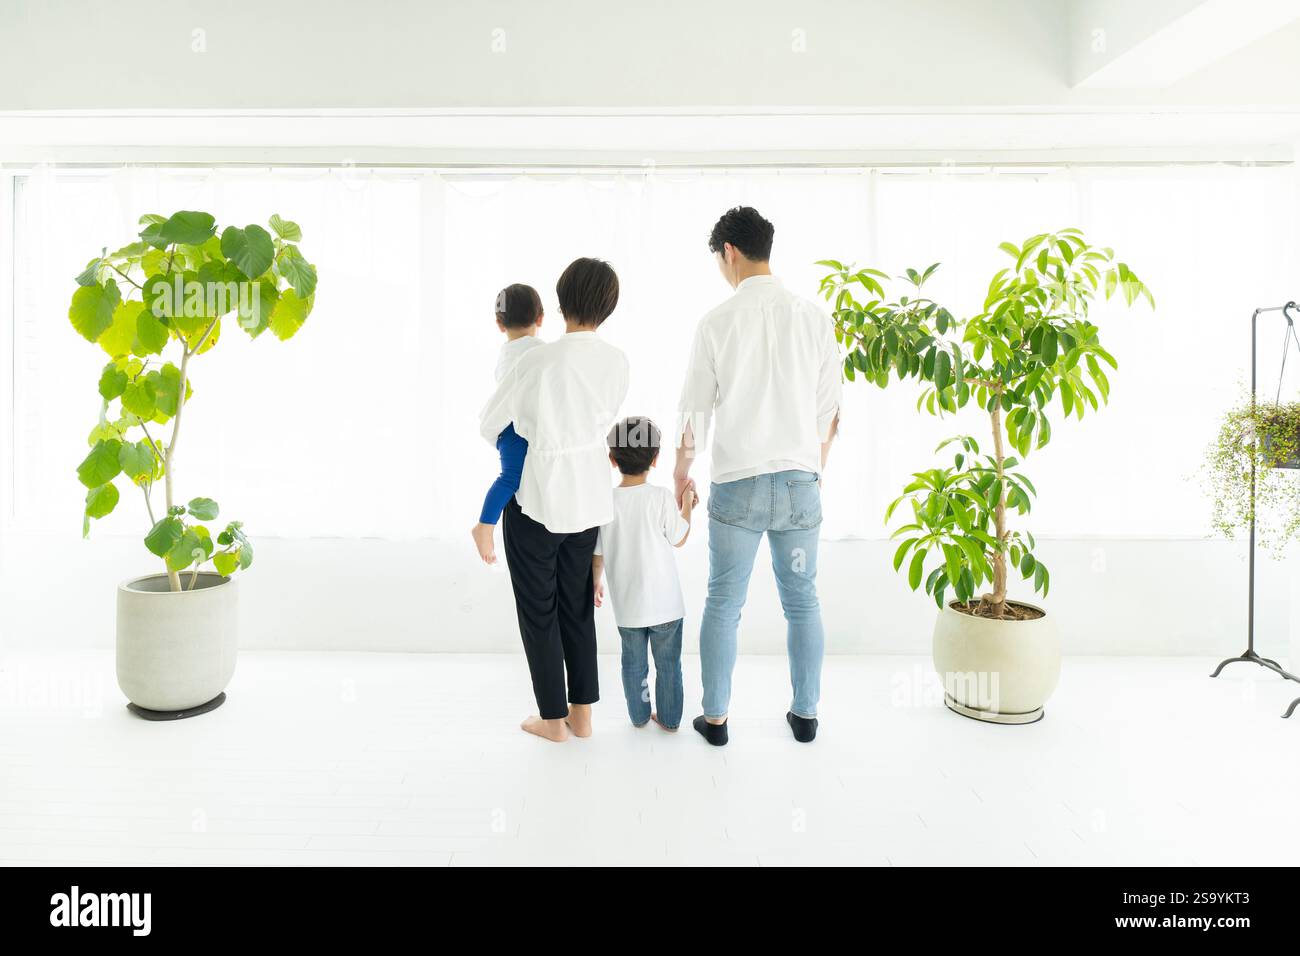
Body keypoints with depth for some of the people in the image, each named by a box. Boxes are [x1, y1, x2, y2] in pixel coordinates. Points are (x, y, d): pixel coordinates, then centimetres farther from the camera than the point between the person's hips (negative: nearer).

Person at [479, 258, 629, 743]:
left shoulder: (538, 360, -19)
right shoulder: (617, 362, -5)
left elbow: (488, 423, -4)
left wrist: (503, 442, 19)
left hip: (536, 500, -5)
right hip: (591, 497, 5)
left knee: (538, 609, 12)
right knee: (578, 605, 18)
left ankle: (553, 719, 24)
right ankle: (581, 713, 28)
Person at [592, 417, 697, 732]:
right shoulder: (661, 496, -15)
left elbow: (597, 555, -1)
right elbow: (679, 539, -1)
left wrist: (596, 582, 18)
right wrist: (687, 503, 12)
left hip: (626, 603, 2)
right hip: (665, 601, -2)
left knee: (633, 662, 19)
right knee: (668, 663, 15)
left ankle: (639, 715, 33)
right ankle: (669, 718, 27)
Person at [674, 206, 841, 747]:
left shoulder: (718, 322, -6)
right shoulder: (813, 317, 0)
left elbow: (694, 413, -1)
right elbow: (829, 410, 5)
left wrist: (681, 475, 13)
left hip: (737, 483, -2)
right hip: (799, 481, 3)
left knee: (723, 604, 10)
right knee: (802, 601, 14)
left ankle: (715, 717, 20)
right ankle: (805, 714, 25)